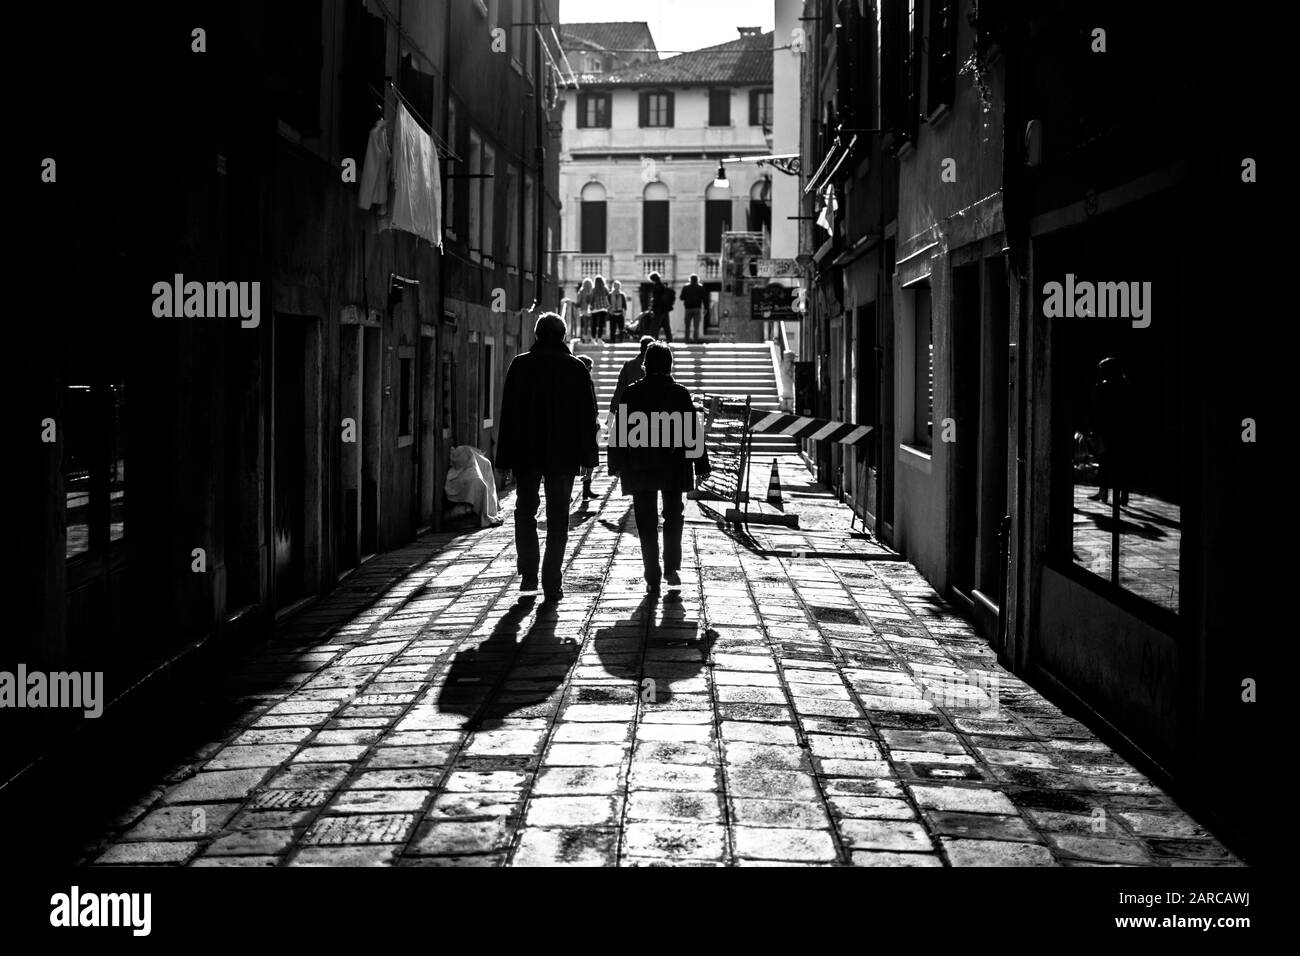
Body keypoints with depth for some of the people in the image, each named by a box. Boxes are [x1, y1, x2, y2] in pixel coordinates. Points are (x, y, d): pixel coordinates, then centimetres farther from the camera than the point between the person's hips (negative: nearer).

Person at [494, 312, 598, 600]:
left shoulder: (520, 365, -2)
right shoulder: (576, 368, 1)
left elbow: (508, 413, -2)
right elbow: (588, 414, 2)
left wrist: (505, 457, 1)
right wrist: (587, 454, 8)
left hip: (526, 453, 0)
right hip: (564, 455, 0)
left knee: (525, 511, 15)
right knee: (558, 518, 5)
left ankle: (529, 573, 5)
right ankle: (552, 584, 2)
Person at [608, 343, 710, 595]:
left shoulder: (631, 393, -3)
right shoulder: (681, 394, -4)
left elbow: (618, 430, 0)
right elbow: (694, 431, -1)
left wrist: (617, 463, 8)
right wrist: (701, 464, 6)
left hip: (639, 469, 0)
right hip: (674, 468, 1)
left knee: (647, 523, 4)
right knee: (673, 517, 17)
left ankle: (653, 578, 1)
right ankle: (672, 569, 11)